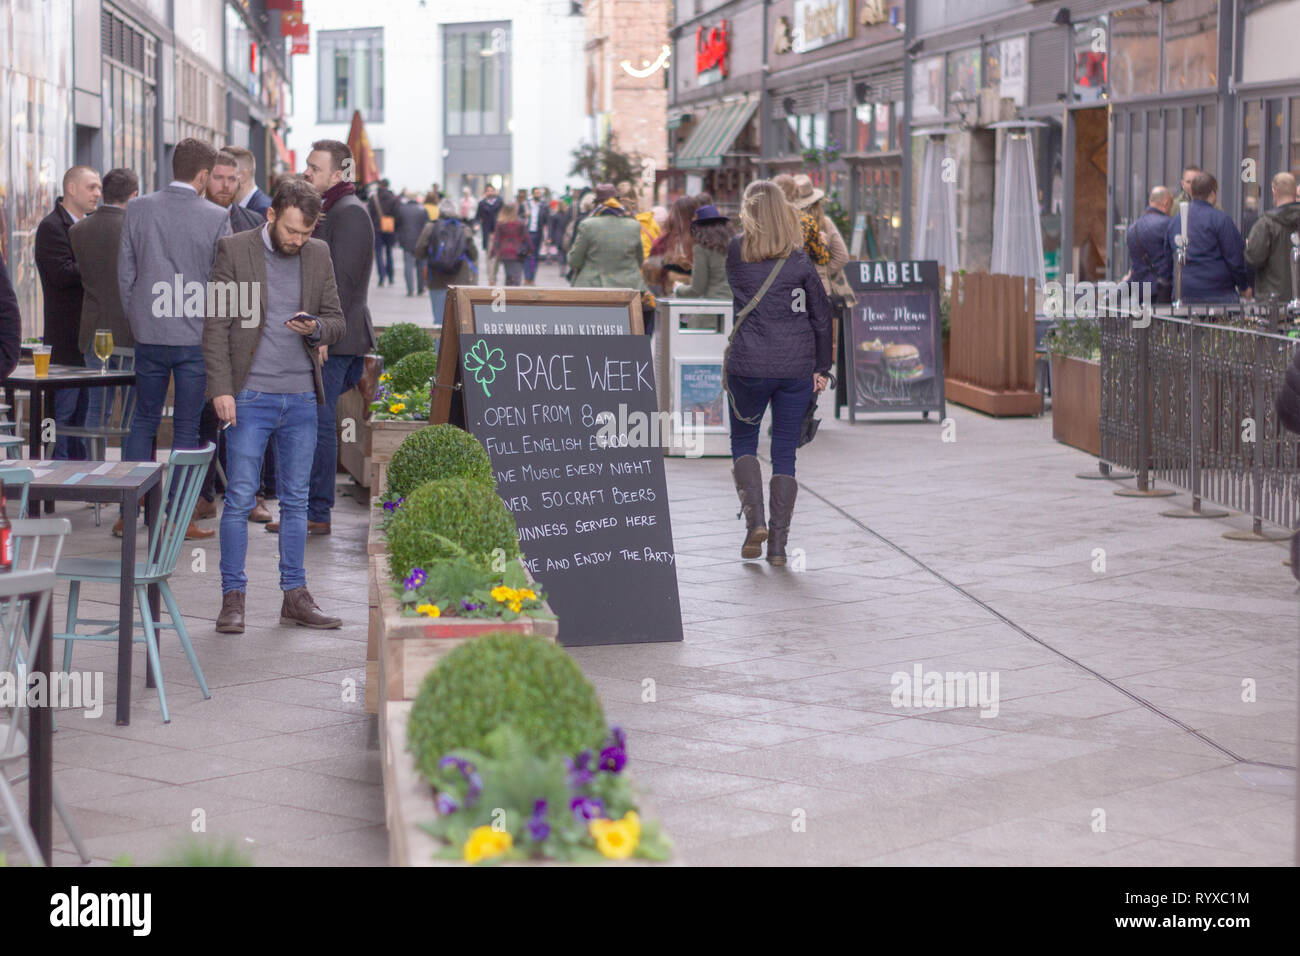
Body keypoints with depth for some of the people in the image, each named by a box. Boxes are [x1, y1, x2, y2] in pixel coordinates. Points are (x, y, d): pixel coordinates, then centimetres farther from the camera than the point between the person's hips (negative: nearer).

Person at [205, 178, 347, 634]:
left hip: (302, 399, 4)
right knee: (240, 499, -3)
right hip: (250, 397, -4)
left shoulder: (319, 255, 8)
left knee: (296, 501, 9)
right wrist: (221, 389, -13)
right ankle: (233, 597, 4)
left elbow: (337, 322, 11)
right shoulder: (234, 251, -4)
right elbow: (215, 326, -5)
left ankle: (295, 596, 15)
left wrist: (315, 328, -12)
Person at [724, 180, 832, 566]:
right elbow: (822, 314, 2)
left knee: (743, 442, 17)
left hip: (747, 364, -1)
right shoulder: (800, 260, -2)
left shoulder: (735, 252, -1)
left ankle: (754, 520, -2)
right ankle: (778, 545, 4)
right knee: (785, 452, 7)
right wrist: (822, 368, 10)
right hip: (797, 366, 1)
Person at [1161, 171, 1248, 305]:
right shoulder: (1219, 219, -6)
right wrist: (1244, 286, 6)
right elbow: (1235, 258, -5)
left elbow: (1168, 259, 18)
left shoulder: (1174, 221, 13)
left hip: (1184, 294, 6)